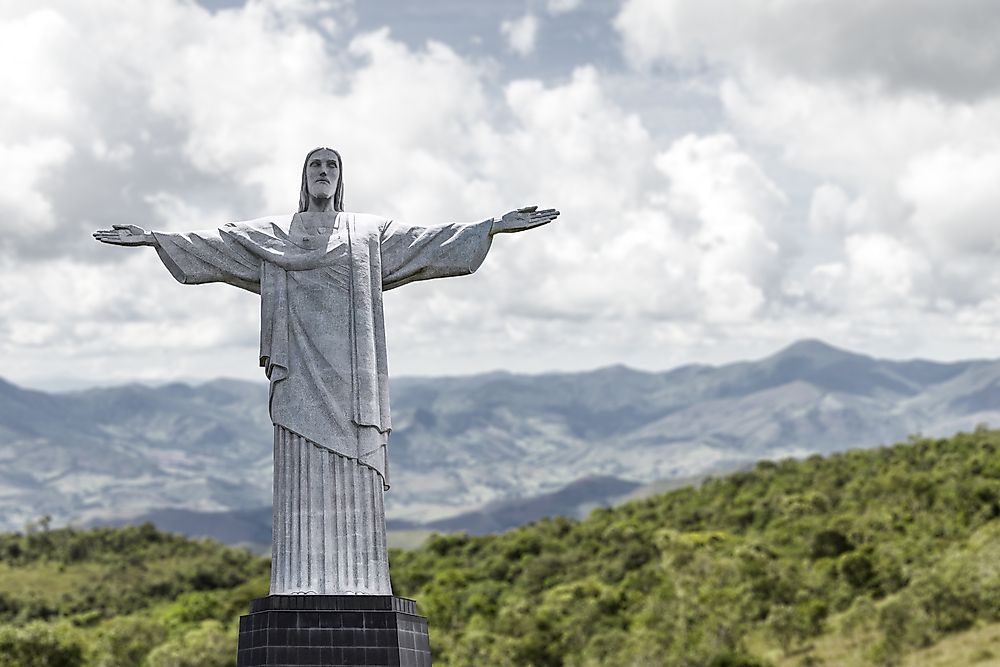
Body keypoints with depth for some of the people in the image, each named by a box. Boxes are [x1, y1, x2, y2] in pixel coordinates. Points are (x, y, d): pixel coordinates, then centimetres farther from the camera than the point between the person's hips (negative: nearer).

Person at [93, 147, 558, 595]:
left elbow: (431, 241, 11)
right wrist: (152, 239, 4)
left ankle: (357, 584, -7)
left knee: (352, 473, -6)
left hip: (349, 366, 1)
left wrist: (496, 226, 4)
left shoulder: (371, 233, 17)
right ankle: (302, 586, -10)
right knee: (303, 472, -8)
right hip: (300, 366, 0)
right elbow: (212, 245, 12)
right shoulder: (271, 234, 17)